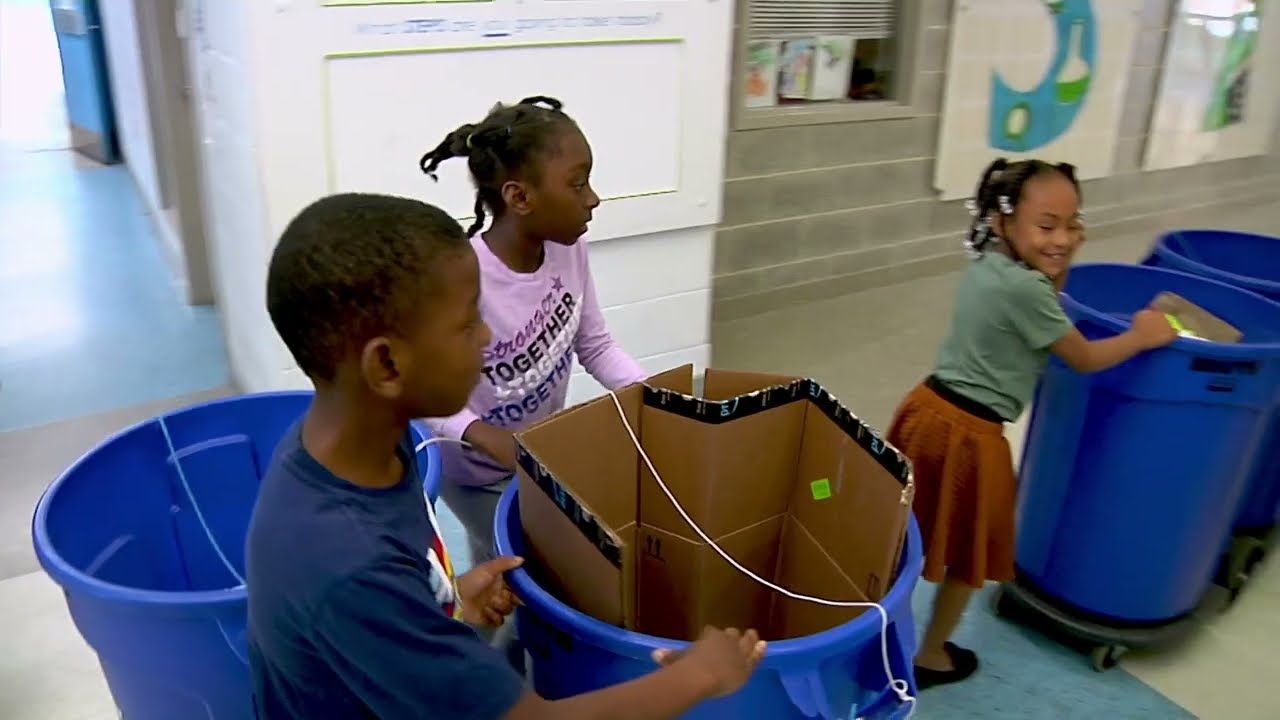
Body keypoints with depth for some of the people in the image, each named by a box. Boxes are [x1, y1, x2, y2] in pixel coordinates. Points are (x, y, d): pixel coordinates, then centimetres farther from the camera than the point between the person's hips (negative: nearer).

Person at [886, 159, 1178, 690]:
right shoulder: (1025, 288, -21)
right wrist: (1142, 337, 7)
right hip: (968, 435, -8)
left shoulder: (986, 266, 5)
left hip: (927, 410, 8)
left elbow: (1037, 322, 17)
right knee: (968, 554, 14)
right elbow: (1083, 359, -8)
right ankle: (930, 656, 31)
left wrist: (1057, 266, 7)